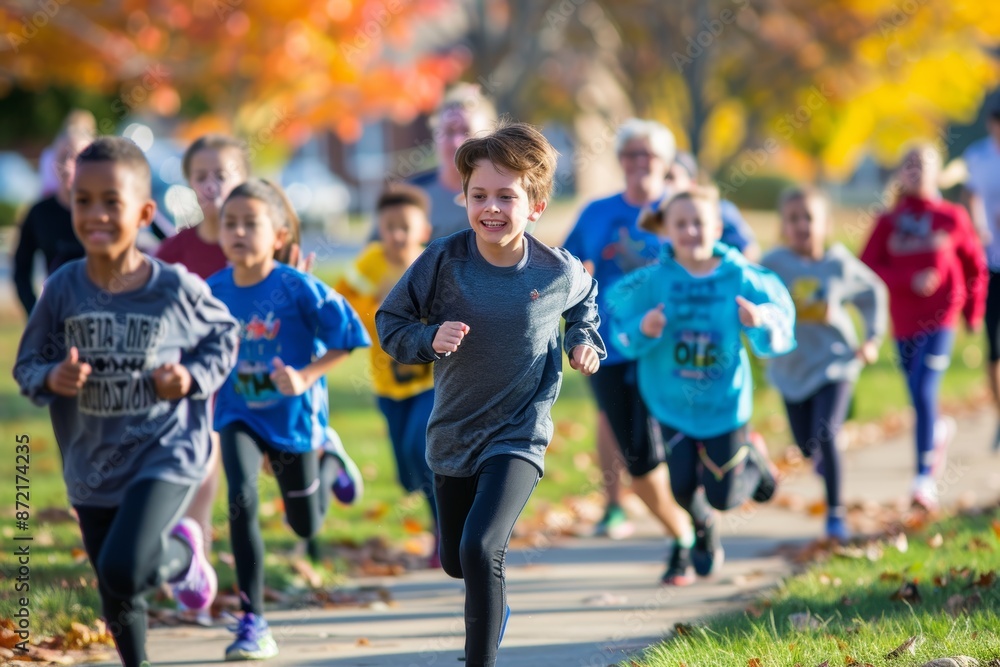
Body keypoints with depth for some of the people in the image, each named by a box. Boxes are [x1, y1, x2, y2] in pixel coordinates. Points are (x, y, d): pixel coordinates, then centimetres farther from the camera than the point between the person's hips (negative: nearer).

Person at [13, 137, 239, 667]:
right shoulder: (63, 289, -8)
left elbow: (223, 336, 6)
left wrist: (193, 378, -12)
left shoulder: (177, 290, -13)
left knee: (124, 572, -23)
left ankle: (182, 554, 12)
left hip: (166, 454, -3)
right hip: (92, 465, 3)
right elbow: (27, 364, 2)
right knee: (116, 601, 13)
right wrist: (52, 379, -20)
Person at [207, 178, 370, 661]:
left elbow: (349, 337, -16)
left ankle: (329, 463, 49)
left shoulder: (298, 288, -20)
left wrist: (306, 377, -24)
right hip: (239, 416, 2)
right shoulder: (214, 290, -8)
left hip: (293, 417, -1)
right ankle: (252, 622, -17)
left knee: (306, 526, 13)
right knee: (242, 498, -24)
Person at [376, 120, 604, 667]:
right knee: (454, 560, 21)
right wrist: (429, 340, -22)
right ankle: (493, 604, 56)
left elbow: (585, 299, 15)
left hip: (519, 435, -3)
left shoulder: (557, 272, -11)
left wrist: (586, 340, -1)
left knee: (480, 548, -25)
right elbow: (389, 321, -4)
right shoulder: (443, 261, -15)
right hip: (453, 433, 3)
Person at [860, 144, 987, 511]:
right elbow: (867, 267, -5)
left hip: (941, 319, -3)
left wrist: (973, 312, 15)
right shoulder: (888, 222, 3)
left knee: (924, 393, -17)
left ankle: (925, 478, -17)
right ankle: (940, 431, 48)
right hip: (904, 321, 3)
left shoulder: (952, 217, 0)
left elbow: (975, 265, 11)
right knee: (920, 397, 14)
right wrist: (910, 280, -17)